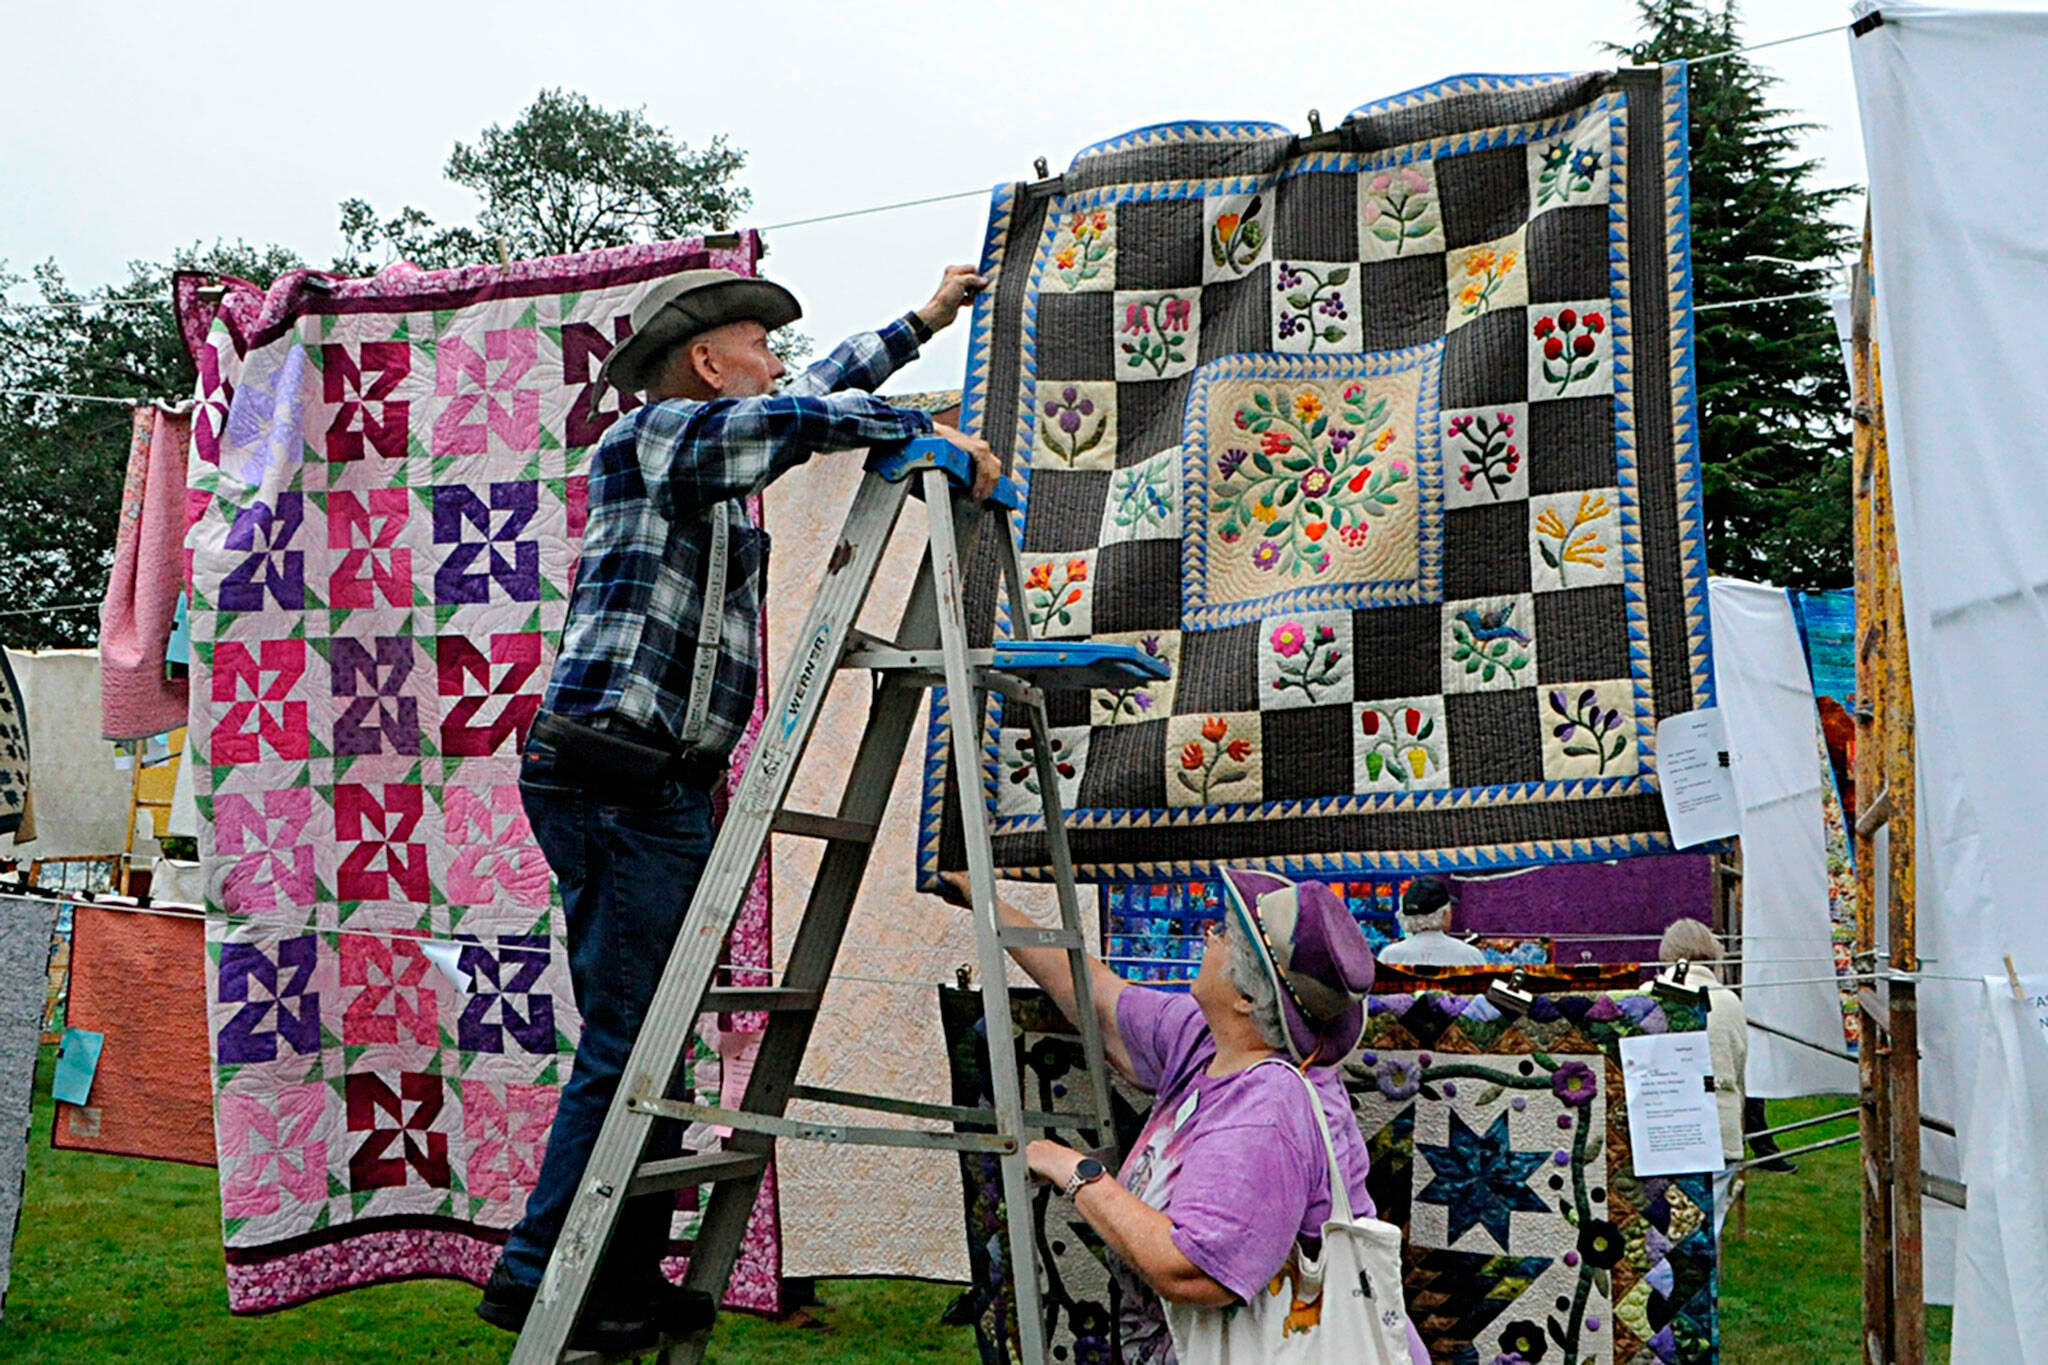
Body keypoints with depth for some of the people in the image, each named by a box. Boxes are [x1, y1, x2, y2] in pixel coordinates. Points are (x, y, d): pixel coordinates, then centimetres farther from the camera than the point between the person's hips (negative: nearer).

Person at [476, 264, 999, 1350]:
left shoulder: (704, 459, 23)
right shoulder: (651, 435, -4)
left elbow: (815, 397, 37)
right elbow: (808, 417, -19)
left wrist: (922, 320, 46)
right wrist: (940, 440, -6)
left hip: (658, 789, 10)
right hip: (620, 780, -10)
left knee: (649, 1042, 10)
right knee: (627, 1043, -8)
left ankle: (629, 1282, 16)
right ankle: (540, 1279, -1)